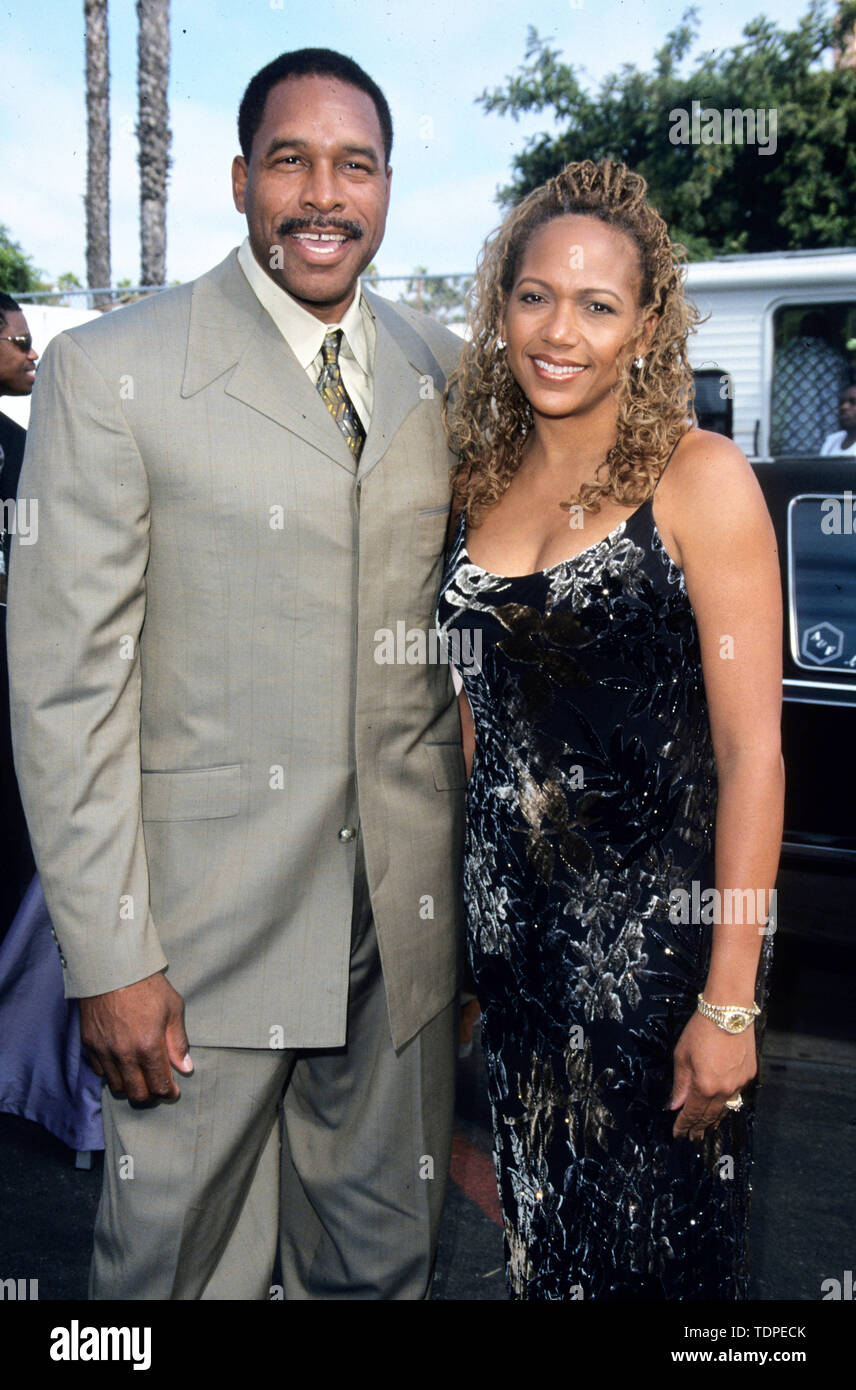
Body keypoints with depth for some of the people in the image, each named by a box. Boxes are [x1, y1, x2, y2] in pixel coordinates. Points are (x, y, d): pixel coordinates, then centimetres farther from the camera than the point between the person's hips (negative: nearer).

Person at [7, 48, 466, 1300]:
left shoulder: (446, 372, 7)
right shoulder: (111, 370, -7)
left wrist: (473, 872, 10)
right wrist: (108, 957, -11)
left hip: (407, 913, 4)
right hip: (207, 916, -3)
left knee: (383, 1249, 20)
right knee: (177, 1256, 16)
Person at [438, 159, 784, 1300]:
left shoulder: (700, 477, -11)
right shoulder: (482, 477, 5)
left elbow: (752, 752, -13)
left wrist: (729, 1001, -15)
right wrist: (476, 895, 8)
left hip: (655, 926, -4)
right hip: (509, 916, 5)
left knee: (652, 1245, 14)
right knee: (540, 1227, 22)